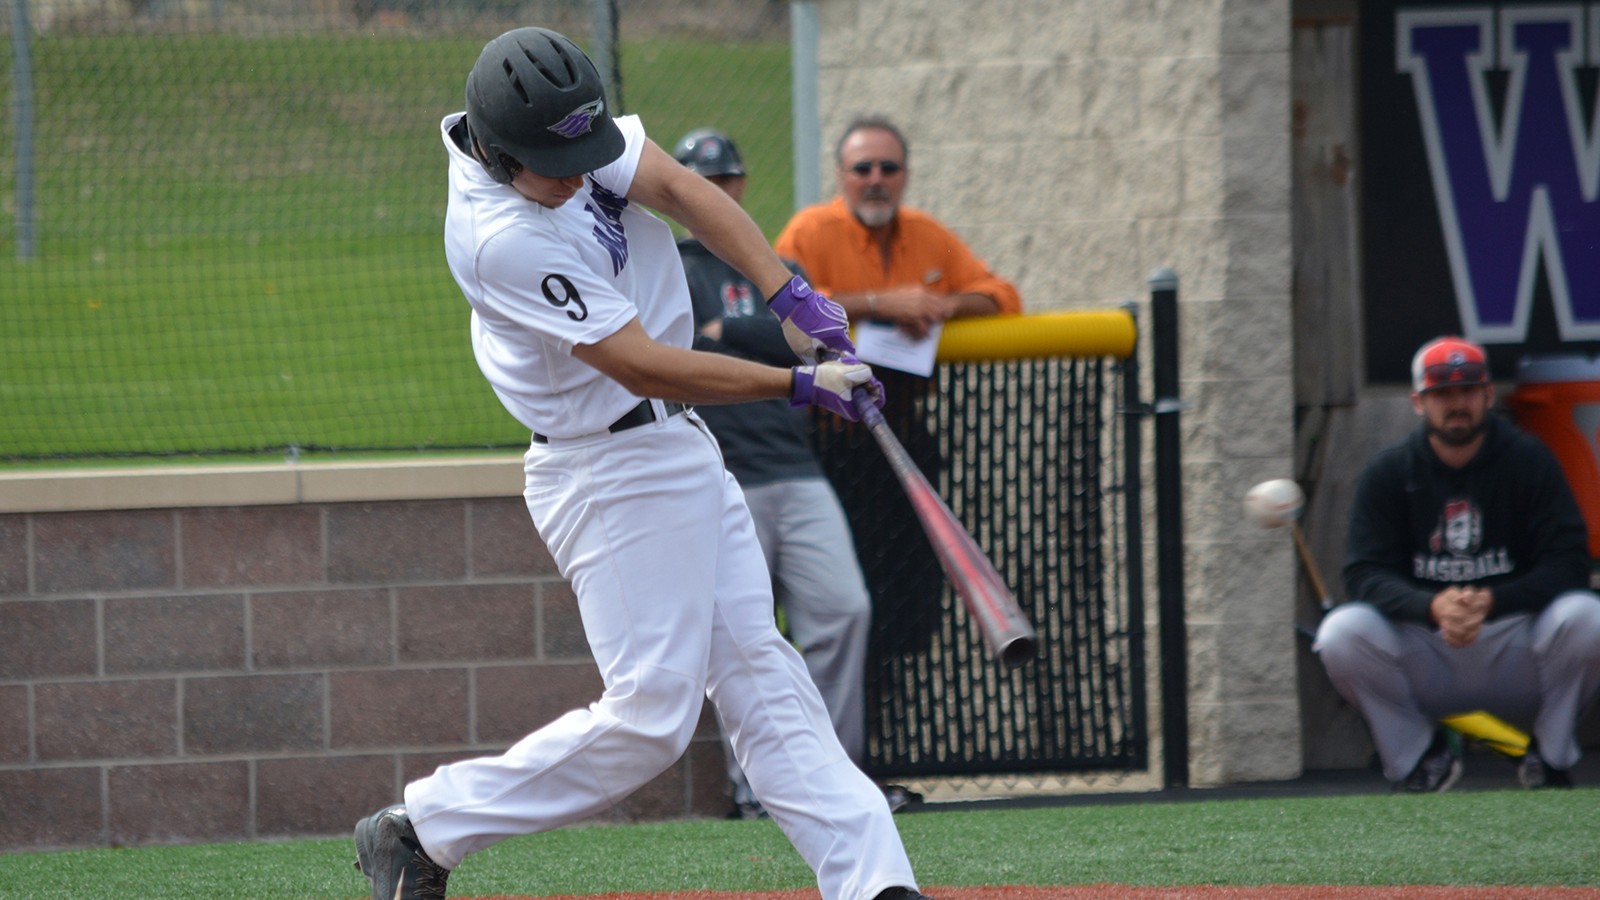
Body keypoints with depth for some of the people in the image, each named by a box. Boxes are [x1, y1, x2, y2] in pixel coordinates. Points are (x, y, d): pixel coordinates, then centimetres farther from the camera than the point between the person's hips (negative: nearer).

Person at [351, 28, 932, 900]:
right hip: (614, 475, -9)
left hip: (678, 454, 9)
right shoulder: (504, 238, -28)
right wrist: (799, 384, -22)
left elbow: (676, 187, -9)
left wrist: (792, 296, -21)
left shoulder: (556, 126, -4)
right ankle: (422, 829, 2)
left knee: (759, 677, 5)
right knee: (650, 713, -8)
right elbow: (643, 367, -25)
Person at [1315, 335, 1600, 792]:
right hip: (1425, 656, 1)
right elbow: (1365, 576, -10)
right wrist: (1433, 607, -31)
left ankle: (1550, 758, -4)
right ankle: (1421, 757, -2)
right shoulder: (1388, 473, 0)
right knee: (1342, 633, -27)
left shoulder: (1529, 461, -2)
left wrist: (1491, 601, -30)